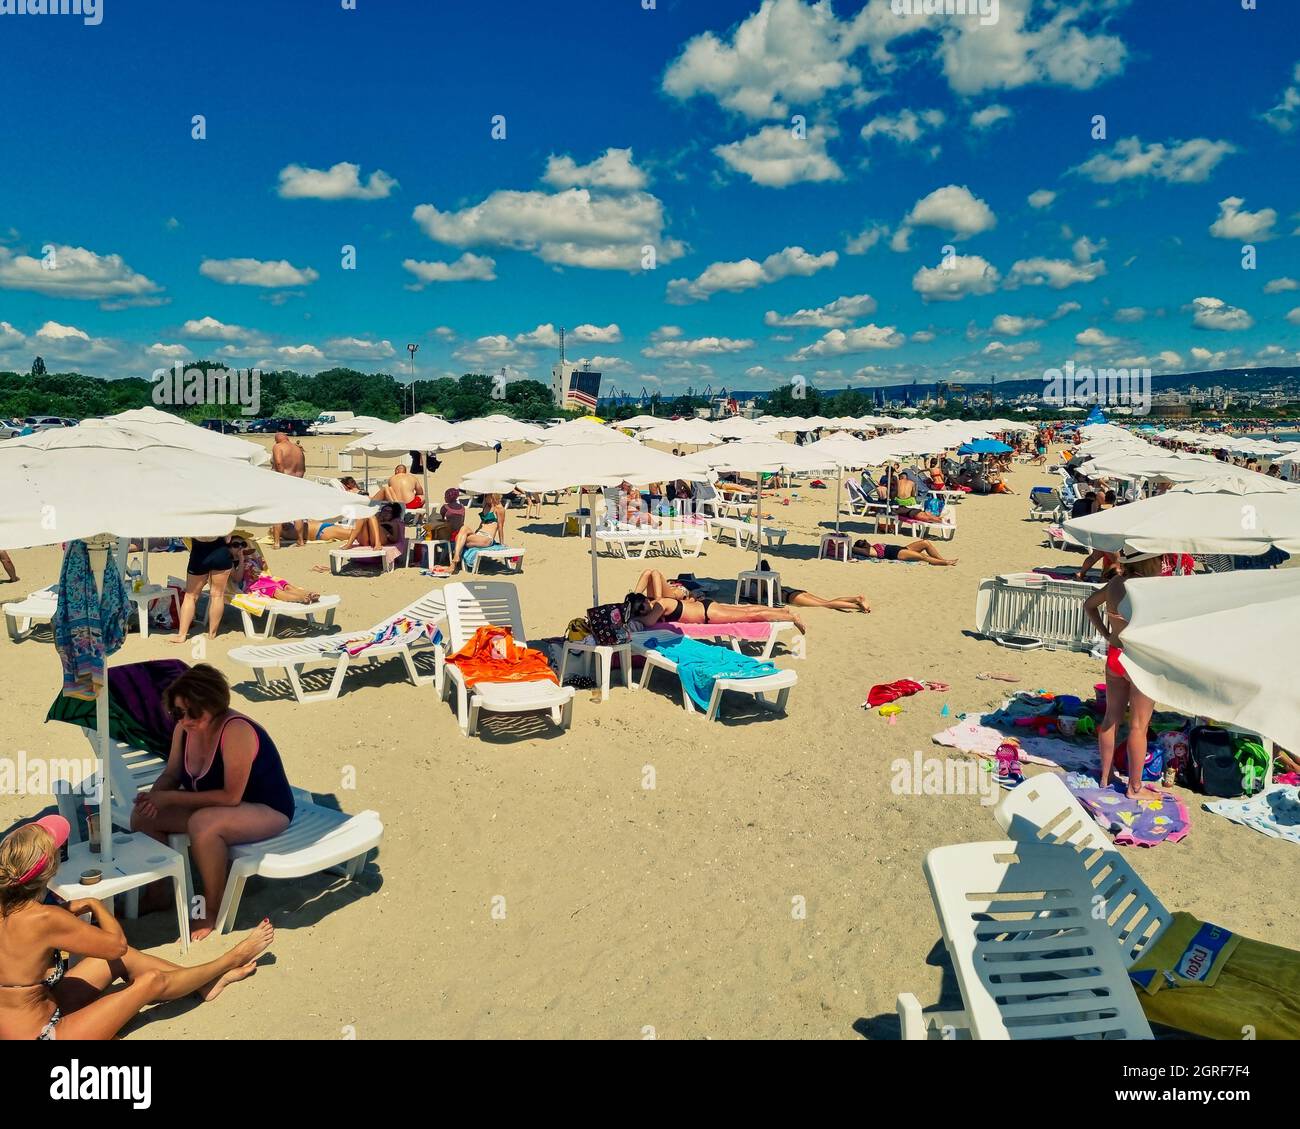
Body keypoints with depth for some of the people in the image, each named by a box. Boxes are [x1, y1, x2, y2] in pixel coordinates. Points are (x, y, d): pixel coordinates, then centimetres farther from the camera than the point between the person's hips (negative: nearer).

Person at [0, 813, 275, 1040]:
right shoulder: (44, 919, -32)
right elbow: (118, 943, -18)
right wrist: (95, 904, -3)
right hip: (43, 1033, -8)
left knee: (124, 960, 13)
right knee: (152, 980, -4)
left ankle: (207, 983, 28)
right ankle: (232, 959, 22)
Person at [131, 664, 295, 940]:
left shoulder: (236, 731, -30)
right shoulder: (184, 728, -7)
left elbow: (231, 796, -30)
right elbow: (172, 774, 5)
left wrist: (171, 798, -27)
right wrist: (154, 796, -18)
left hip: (267, 811, -8)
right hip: (215, 803, 8)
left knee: (202, 824, -35)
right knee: (143, 816, -5)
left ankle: (213, 910, -14)